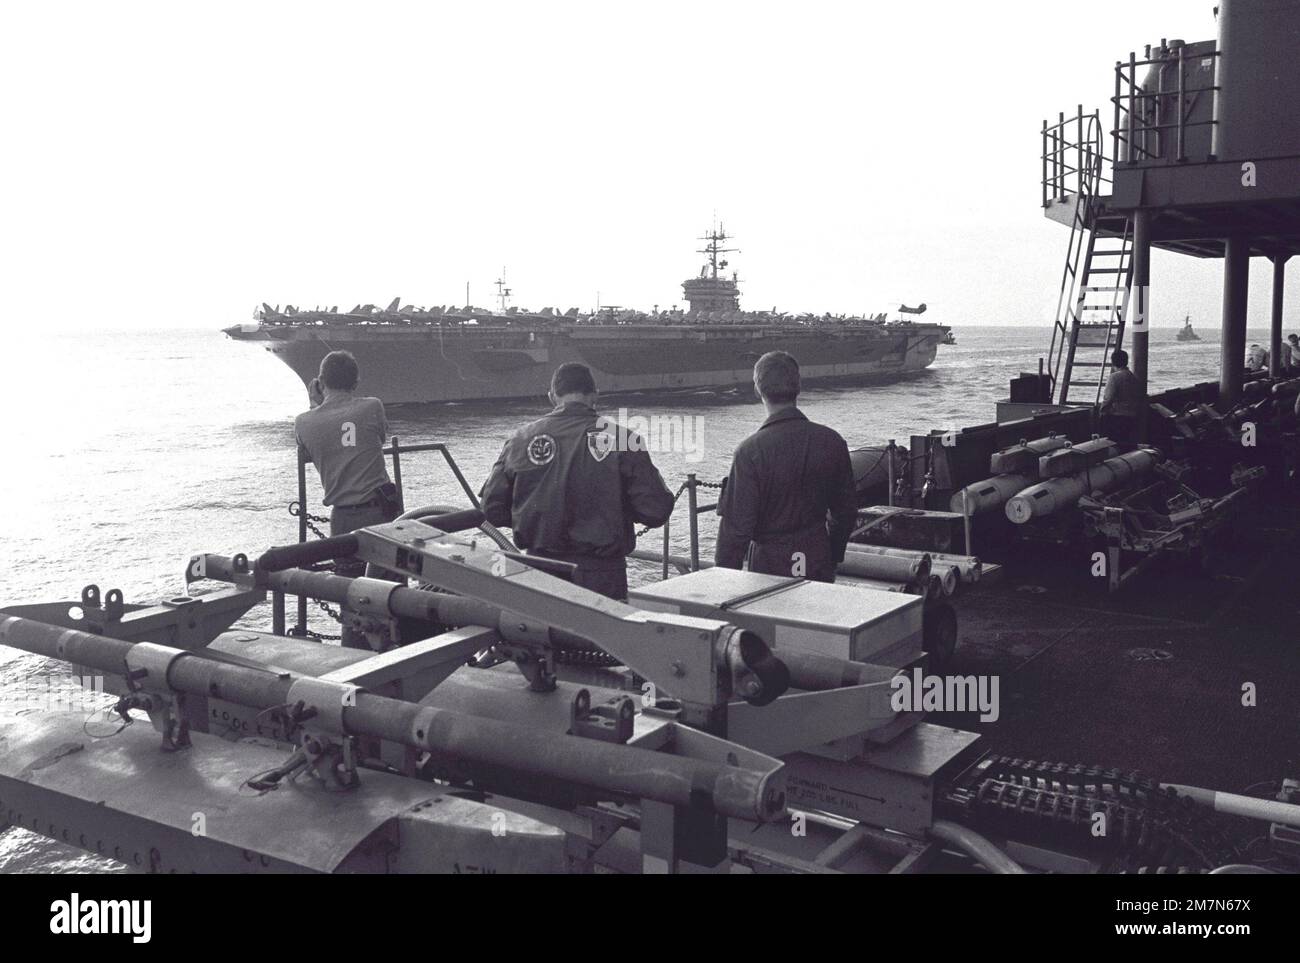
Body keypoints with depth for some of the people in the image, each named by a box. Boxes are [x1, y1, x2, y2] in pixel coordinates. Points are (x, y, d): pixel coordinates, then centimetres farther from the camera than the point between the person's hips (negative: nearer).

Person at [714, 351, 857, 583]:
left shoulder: (751, 450, -16)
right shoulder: (832, 442, -1)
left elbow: (737, 523, -15)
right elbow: (846, 511, 8)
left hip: (769, 565, -4)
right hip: (820, 567, 4)